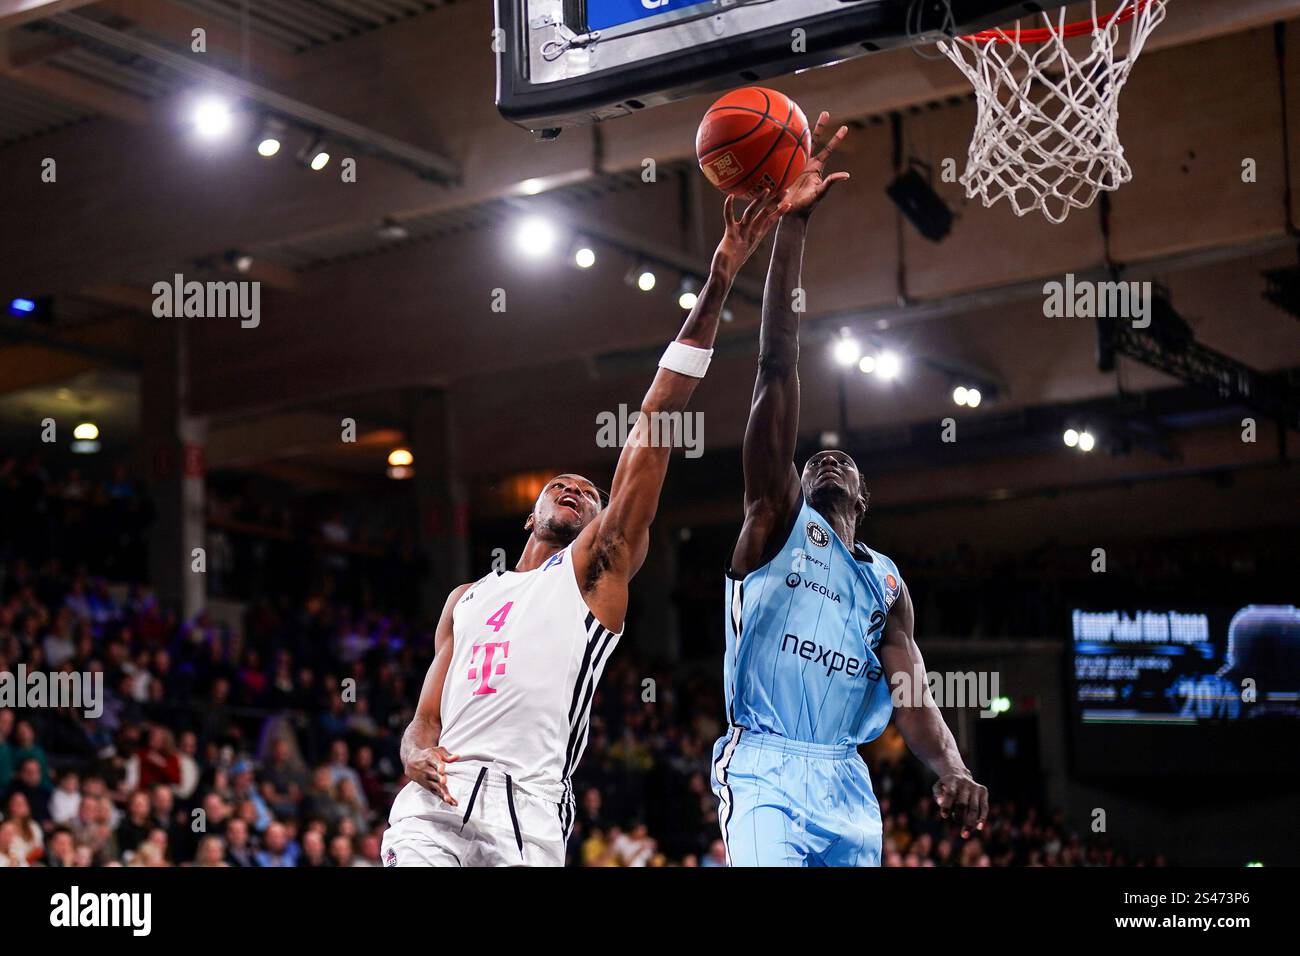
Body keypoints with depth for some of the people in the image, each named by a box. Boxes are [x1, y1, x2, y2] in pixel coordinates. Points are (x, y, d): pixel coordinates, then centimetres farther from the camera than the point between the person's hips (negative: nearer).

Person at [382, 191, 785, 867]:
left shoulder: (598, 565, 14)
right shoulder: (466, 600, 28)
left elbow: (656, 423, 6)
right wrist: (418, 751, -2)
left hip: (528, 815, -3)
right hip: (436, 799, 3)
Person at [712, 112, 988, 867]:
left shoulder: (886, 582, 21)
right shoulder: (777, 519, 10)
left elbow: (913, 698, 10)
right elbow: (778, 368, 2)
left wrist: (952, 769, -14)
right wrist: (792, 224, -4)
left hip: (846, 784, 5)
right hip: (765, 770, -5)